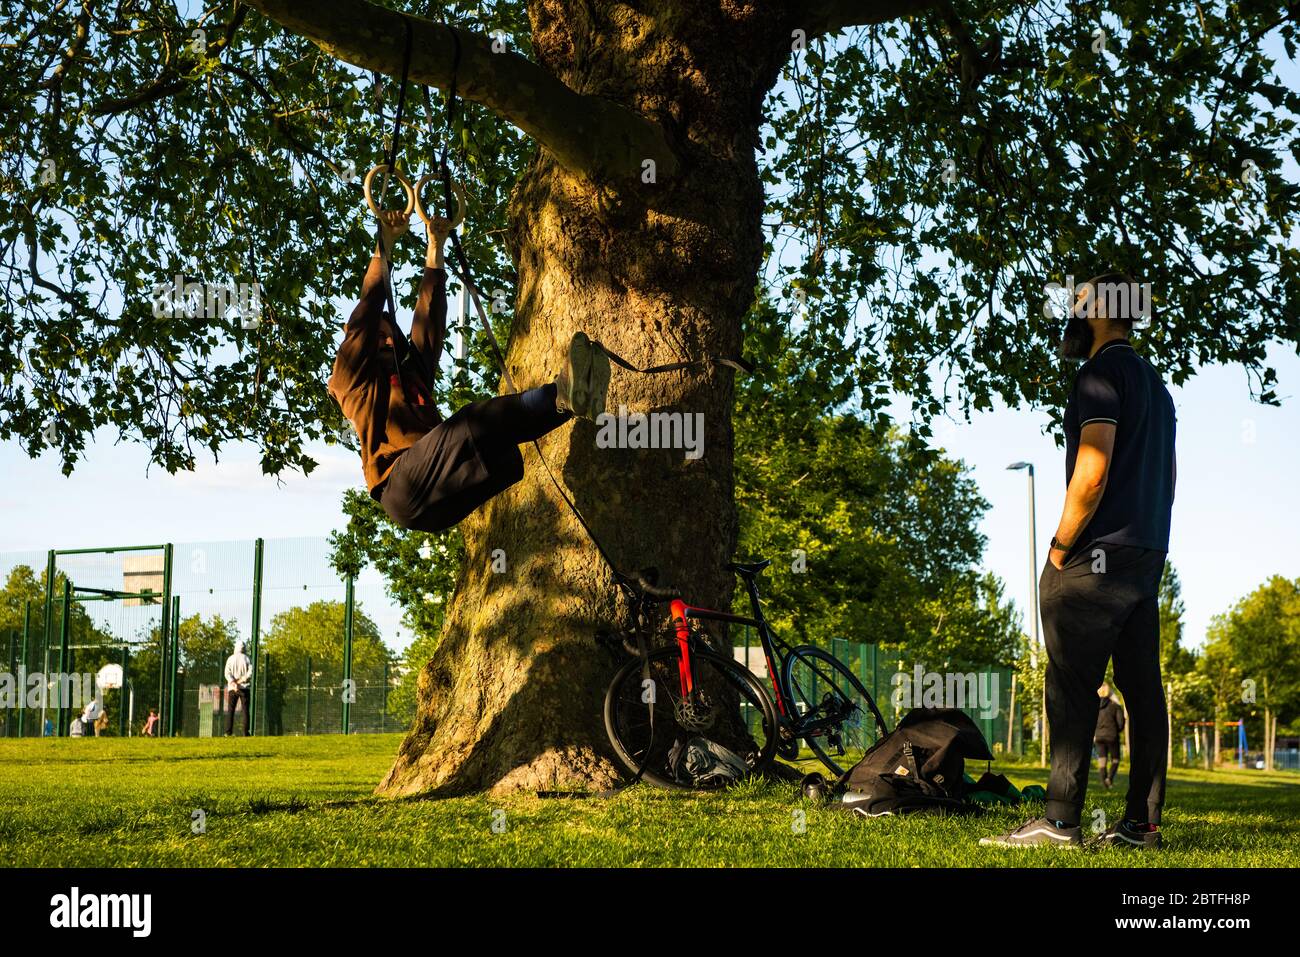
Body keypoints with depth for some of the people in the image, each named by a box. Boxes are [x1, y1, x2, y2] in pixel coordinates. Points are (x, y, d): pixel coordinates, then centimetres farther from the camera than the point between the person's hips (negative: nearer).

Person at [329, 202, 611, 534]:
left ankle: (570, 399, -47)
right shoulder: (352, 376, 20)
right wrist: (385, 245, 12)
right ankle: (561, 394, -50)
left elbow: (429, 312, 31)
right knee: (473, 421, -31)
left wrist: (436, 247, 30)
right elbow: (368, 309, 10)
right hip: (402, 486, -6)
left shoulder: (414, 372, 35)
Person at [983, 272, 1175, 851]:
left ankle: (1060, 821, -13)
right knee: (1143, 690, 6)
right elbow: (1169, 474, 23)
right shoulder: (1154, 382, 20)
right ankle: (1142, 824, 8)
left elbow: (1092, 471, -19)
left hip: (1096, 557, -9)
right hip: (1148, 557, 9)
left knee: (1072, 689, -10)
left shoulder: (1102, 373, -10)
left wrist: (1059, 548, -12)